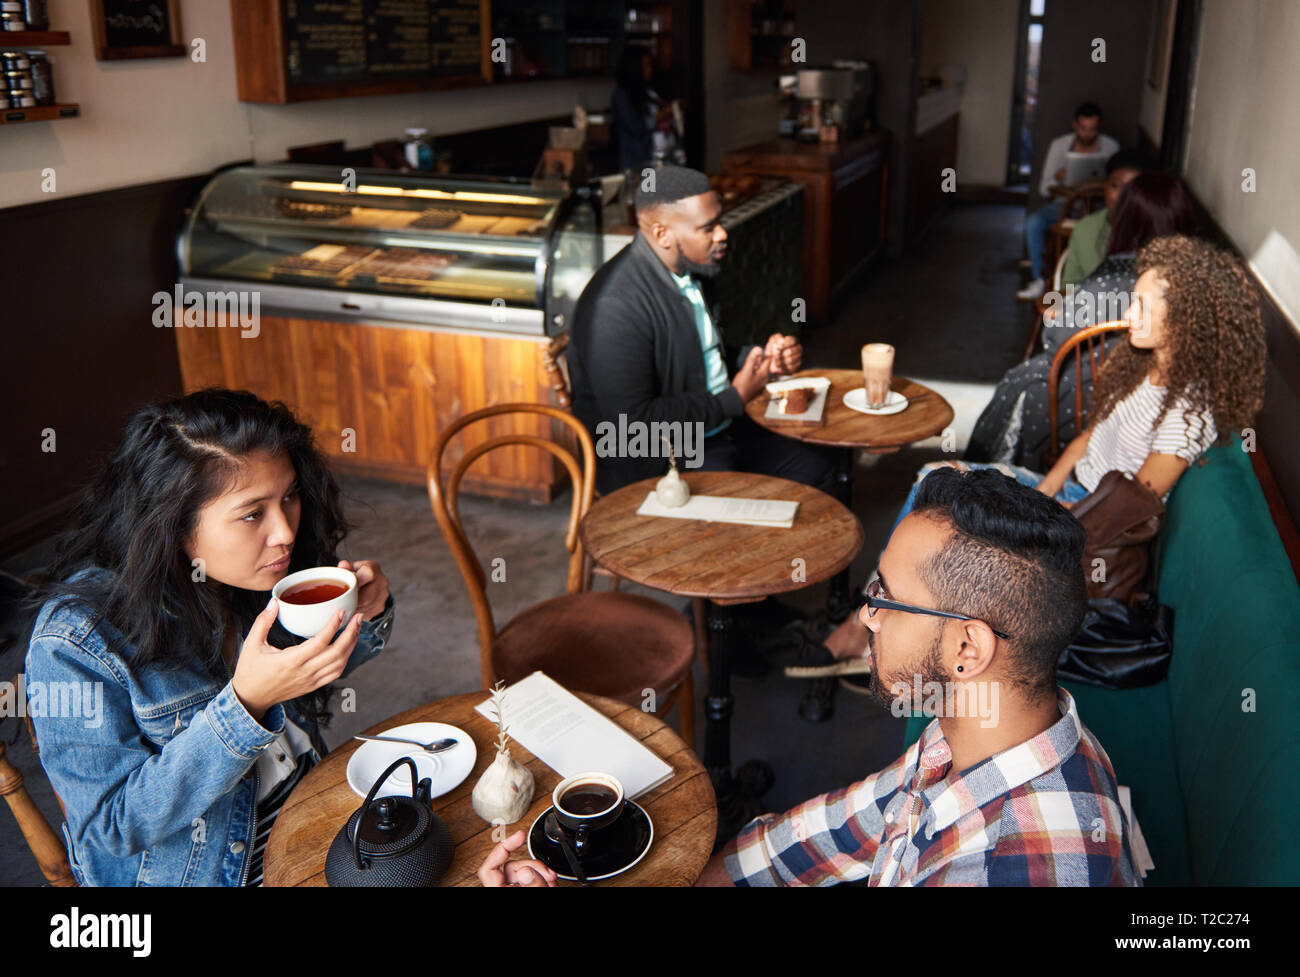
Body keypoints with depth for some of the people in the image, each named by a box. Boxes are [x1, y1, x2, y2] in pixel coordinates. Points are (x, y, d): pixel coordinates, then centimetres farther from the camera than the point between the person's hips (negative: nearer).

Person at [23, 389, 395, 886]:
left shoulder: (258, 574, -8)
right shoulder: (75, 644, -22)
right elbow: (118, 825, -21)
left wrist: (362, 616, -12)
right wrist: (247, 702, -33)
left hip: (314, 822, 5)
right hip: (195, 873, -4)